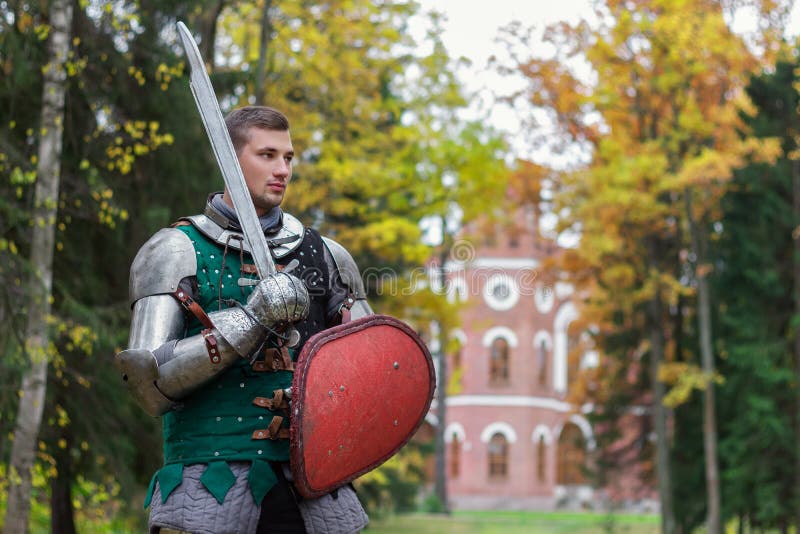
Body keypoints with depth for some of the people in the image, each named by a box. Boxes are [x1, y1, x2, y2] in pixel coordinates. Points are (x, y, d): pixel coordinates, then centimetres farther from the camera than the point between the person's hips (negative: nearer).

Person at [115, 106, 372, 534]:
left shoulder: (324, 256, 15)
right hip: (212, 481, -4)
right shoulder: (176, 252, 2)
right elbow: (148, 381, -10)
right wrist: (252, 318, -18)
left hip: (309, 484, 4)